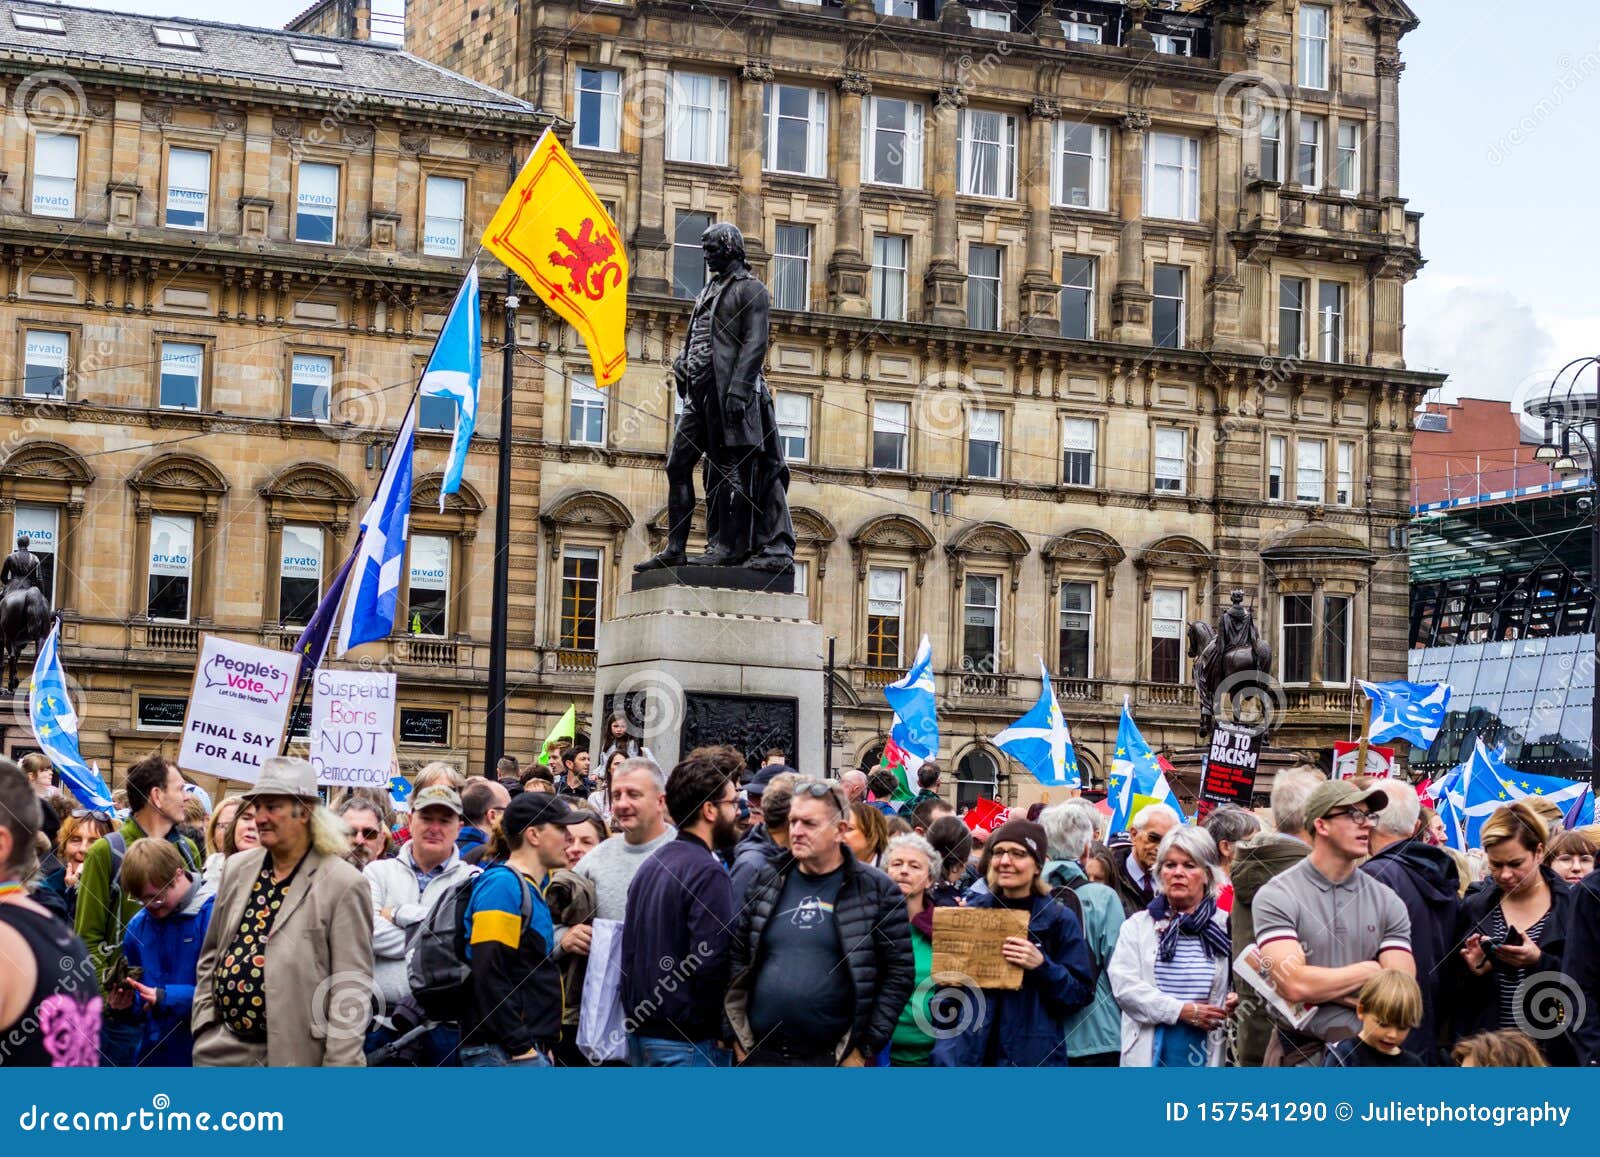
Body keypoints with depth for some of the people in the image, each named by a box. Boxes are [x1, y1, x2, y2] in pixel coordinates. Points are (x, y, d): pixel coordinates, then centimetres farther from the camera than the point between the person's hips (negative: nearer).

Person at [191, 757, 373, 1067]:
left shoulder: (343, 884, -10)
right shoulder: (237, 869, 9)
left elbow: (352, 985, -12)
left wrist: (340, 1064, -16)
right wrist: (204, 1023, 8)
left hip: (294, 1053, -5)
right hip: (223, 1049, 5)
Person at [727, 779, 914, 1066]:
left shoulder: (876, 890, -3)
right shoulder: (765, 881, 8)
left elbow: (899, 974, -3)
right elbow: (736, 958, 12)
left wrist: (866, 1047, -7)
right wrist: (737, 1037, 4)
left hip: (835, 1057, -3)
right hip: (760, 1053, 3)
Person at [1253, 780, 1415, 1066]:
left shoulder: (1386, 901, 5)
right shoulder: (1277, 897, -6)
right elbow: (1295, 985, -18)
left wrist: (1320, 984, -13)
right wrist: (1368, 970, -6)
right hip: (1298, 1053, -3)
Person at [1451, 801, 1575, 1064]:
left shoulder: (1572, 907, 1)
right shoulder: (1474, 908, 9)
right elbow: (1453, 996, 9)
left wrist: (1540, 962, -19)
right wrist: (1474, 972, -11)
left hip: (1554, 1051, -2)